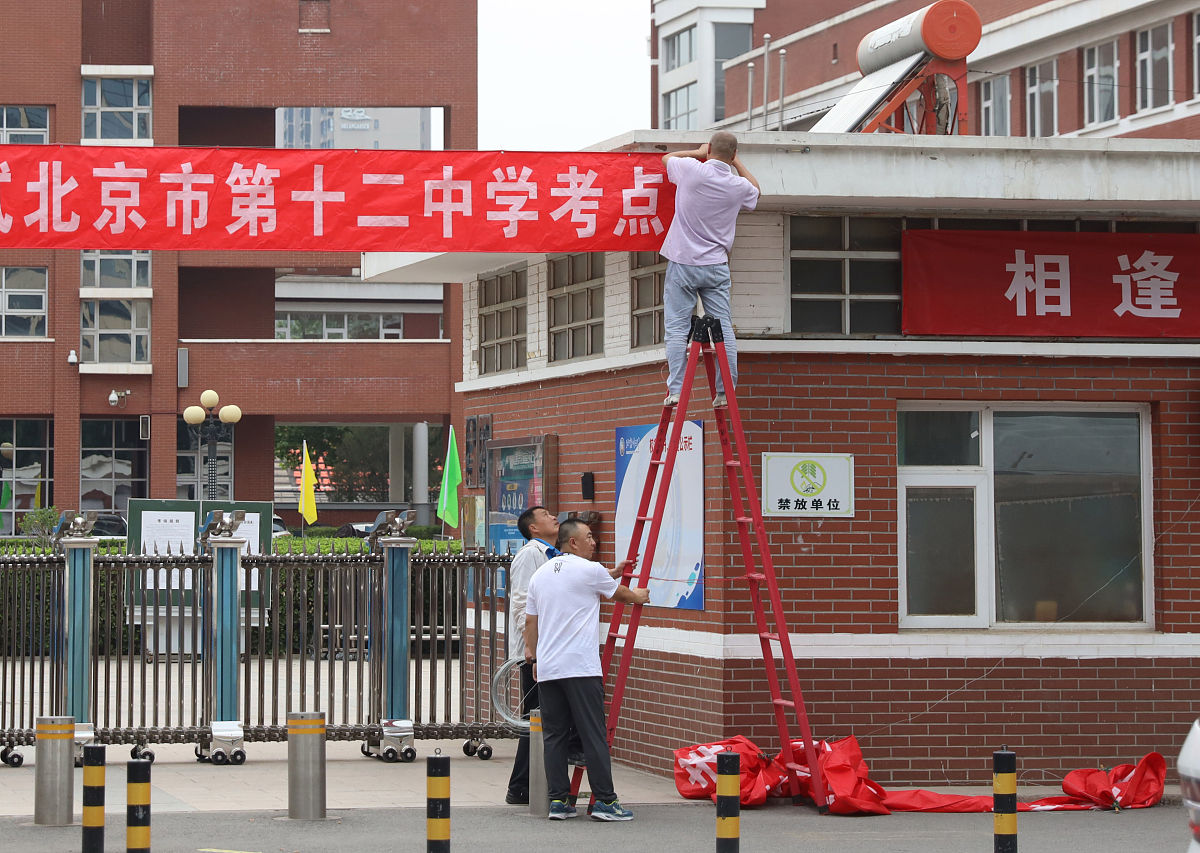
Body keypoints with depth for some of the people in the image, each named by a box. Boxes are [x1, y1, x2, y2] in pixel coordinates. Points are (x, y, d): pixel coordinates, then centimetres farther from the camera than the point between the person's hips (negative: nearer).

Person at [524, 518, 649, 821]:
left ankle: (558, 800, 6)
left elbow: (530, 621, 19)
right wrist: (638, 596, 38)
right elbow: (619, 594, 17)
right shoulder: (590, 571, -2)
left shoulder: (540, 574, 15)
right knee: (594, 735, -4)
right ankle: (604, 801, -4)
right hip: (581, 668, -6)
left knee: (554, 736, 8)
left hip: (547, 670, 6)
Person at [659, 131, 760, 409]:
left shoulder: (691, 169, -9)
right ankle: (725, 391, 0)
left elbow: (667, 158, 16)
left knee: (677, 328, 0)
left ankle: (676, 390, -8)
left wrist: (699, 152, 27)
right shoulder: (739, 186, -1)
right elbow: (755, 189, 26)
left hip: (683, 263, -2)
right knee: (723, 328, 4)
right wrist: (737, 163, 33)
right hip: (717, 266, 2)